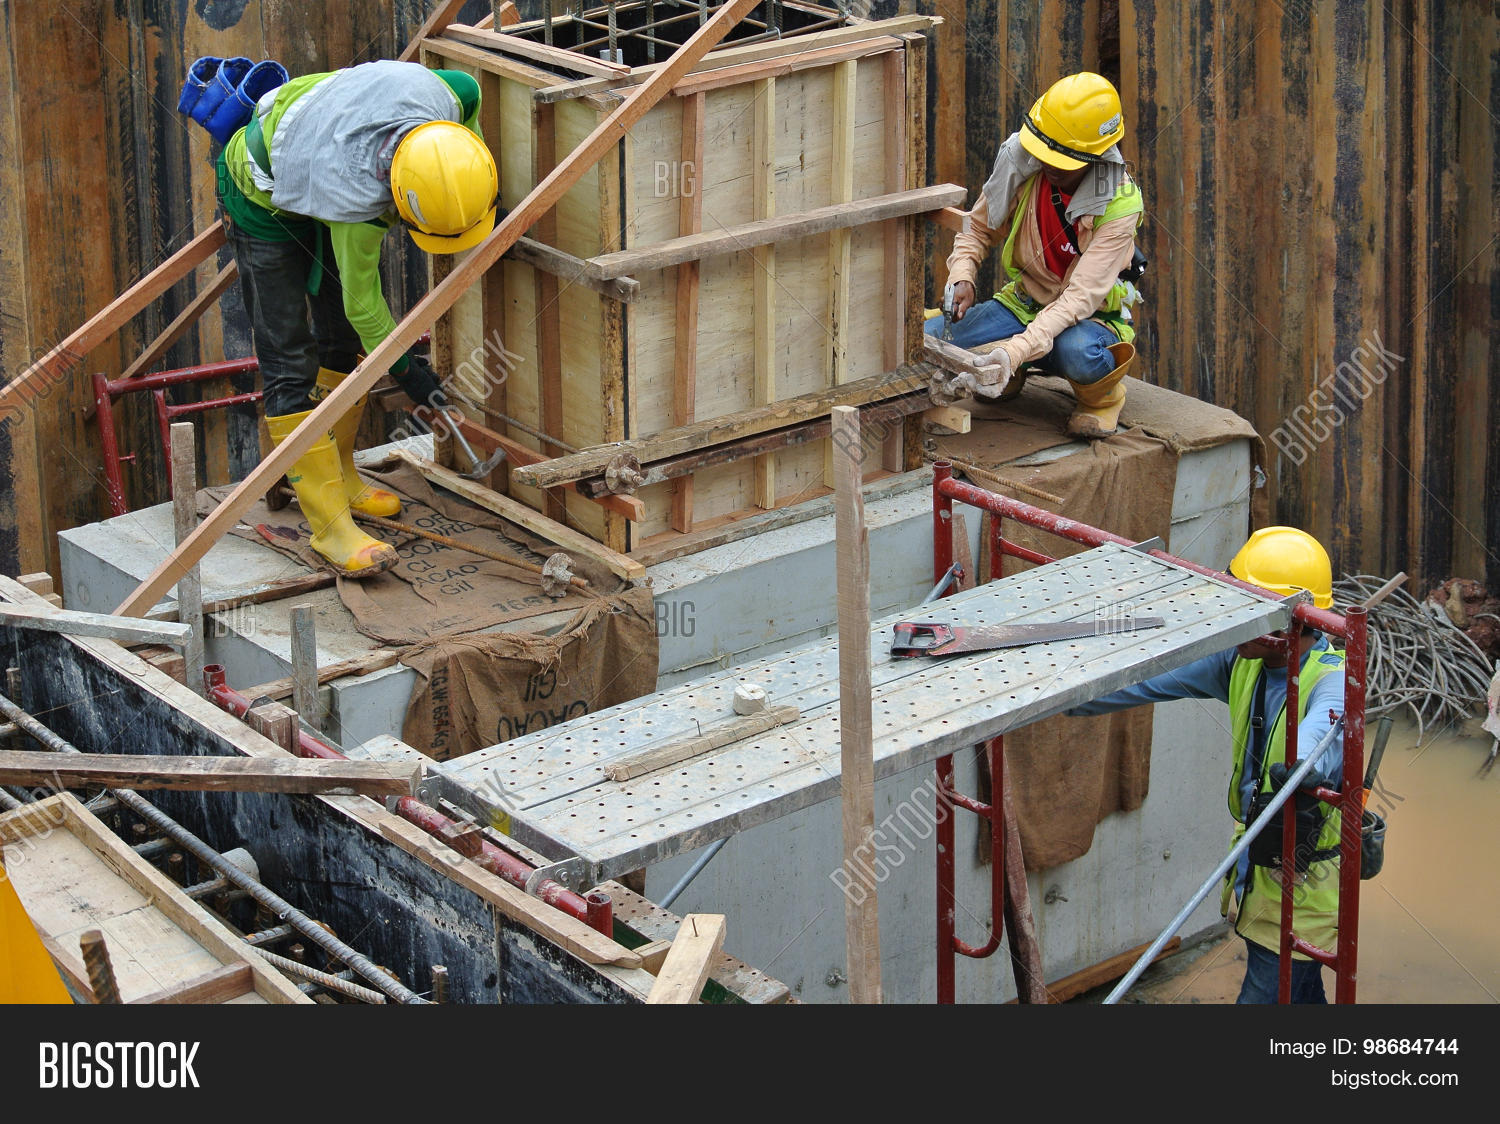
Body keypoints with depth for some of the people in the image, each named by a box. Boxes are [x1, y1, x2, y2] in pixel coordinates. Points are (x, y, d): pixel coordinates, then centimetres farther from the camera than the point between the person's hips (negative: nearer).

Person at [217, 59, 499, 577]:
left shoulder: (437, 93, -32)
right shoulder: (355, 199, -43)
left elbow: (468, 89, -3)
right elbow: (362, 301, -24)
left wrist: (482, 180, -6)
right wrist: (404, 367, -11)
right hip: (264, 199, -8)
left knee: (345, 339, 13)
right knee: (290, 361, -11)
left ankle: (337, 477, 29)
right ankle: (330, 524, -11)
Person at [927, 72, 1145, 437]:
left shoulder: (1120, 204, -25)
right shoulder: (1020, 161, -13)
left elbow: (1081, 297, -33)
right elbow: (978, 228, 6)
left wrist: (1016, 350, -45)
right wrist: (962, 278, -16)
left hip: (1089, 316, -4)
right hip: (1024, 302, 4)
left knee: (1077, 353, -42)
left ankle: (1102, 396, -4)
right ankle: (1009, 375, 11)